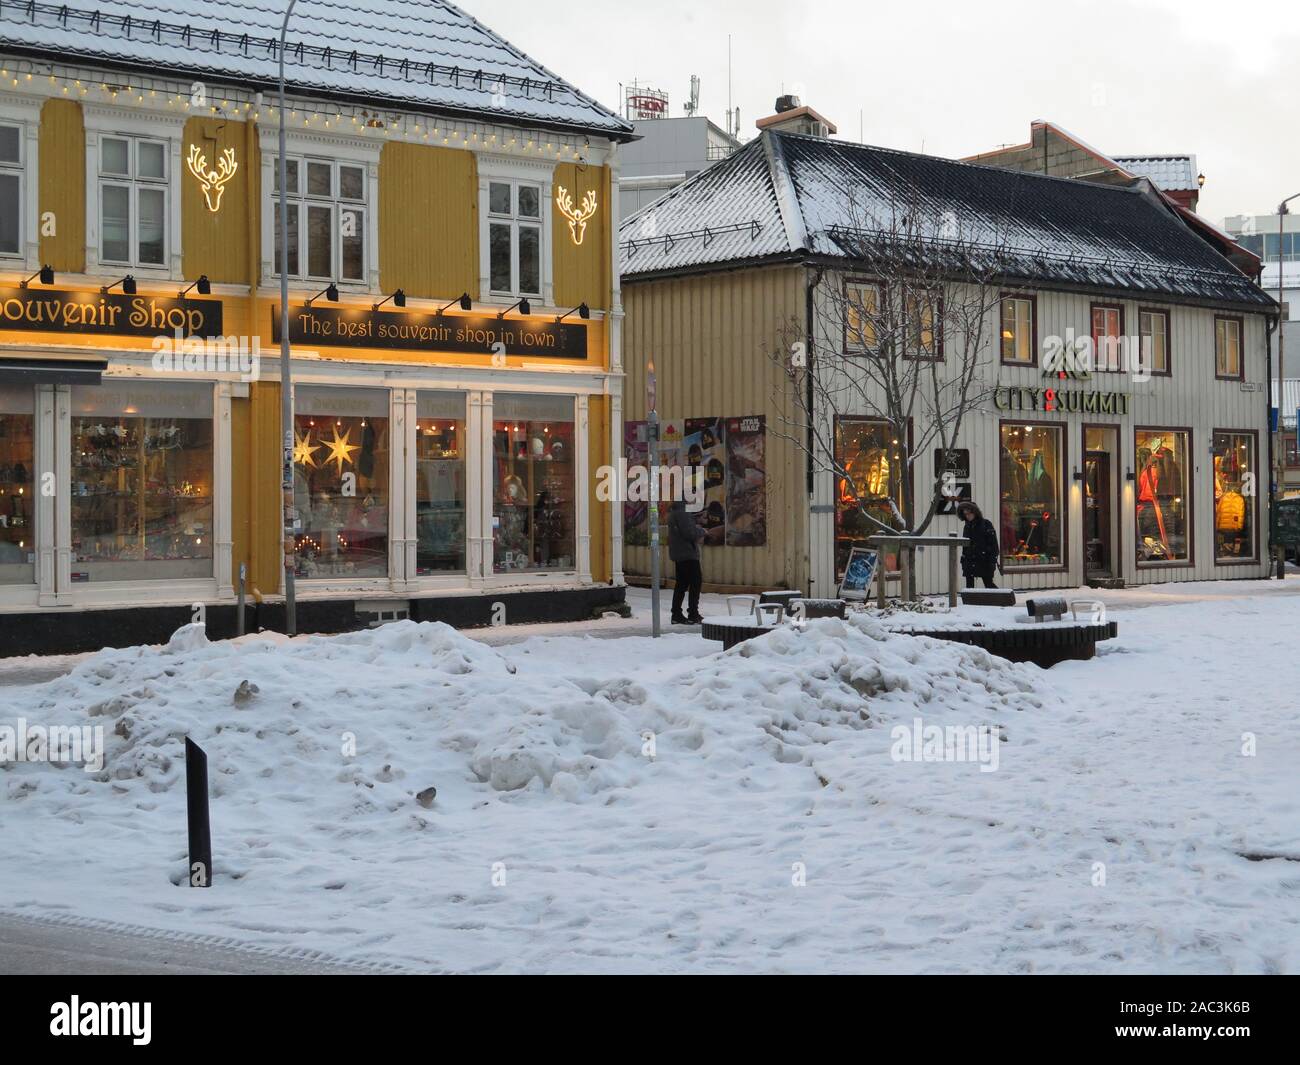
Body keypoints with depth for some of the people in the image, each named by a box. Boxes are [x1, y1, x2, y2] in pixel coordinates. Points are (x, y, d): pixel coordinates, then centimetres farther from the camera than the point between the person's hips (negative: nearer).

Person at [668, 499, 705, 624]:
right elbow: (689, 533, -22)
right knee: (696, 582, -5)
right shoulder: (681, 514, -17)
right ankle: (693, 615, -6)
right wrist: (701, 531, -4)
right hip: (688, 554, -10)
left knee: (681, 584, 13)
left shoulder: (672, 515, 15)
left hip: (679, 555, 10)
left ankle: (676, 614, 13)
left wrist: (697, 531, 9)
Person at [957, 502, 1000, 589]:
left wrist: (993, 559, -12)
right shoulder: (967, 526, 12)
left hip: (984, 560, -5)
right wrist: (963, 560, 15)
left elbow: (993, 542, -7)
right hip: (969, 560, 5)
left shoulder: (986, 524, -4)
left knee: (988, 583, -1)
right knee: (969, 584, 2)